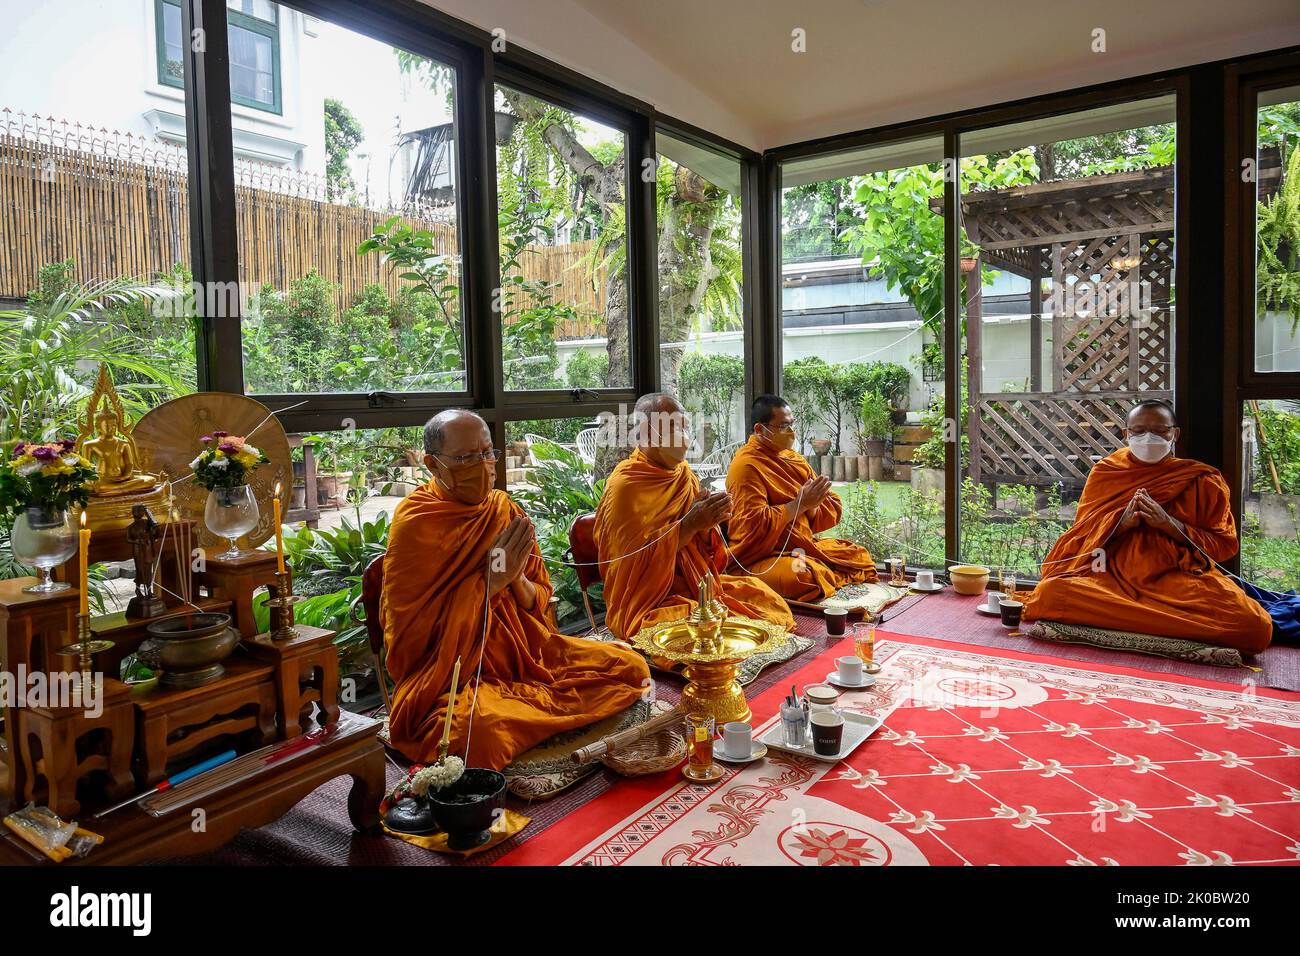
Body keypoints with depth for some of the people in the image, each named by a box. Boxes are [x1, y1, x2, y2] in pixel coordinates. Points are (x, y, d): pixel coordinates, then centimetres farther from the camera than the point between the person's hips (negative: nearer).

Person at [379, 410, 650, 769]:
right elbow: (412, 627, -13)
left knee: (632, 667, -6)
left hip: (523, 649, 7)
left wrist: (517, 581, -13)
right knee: (482, 727, -40)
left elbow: (540, 598, 11)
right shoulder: (414, 523, -10)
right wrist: (491, 580, -18)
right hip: (451, 669, -6)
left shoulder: (504, 509, 6)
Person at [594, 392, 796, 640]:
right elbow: (633, 561, -18)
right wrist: (689, 524, -25)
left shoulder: (684, 474, 7)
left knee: (770, 600, -4)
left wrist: (705, 524, -12)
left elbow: (700, 550, 11)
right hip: (648, 604, -7)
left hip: (695, 586, 7)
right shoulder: (624, 487, -14)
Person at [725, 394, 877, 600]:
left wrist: (812, 505, -11)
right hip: (763, 557, -9)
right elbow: (754, 525, -24)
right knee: (805, 575, -35)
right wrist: (800, 504, -20)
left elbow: (834, 508, 13)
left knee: (861, 555, 7)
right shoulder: (747, 466, -14)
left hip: (806, 544, 9)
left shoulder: (793, 458, 13)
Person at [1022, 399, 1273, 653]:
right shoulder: (1105, 472, 11)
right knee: (1051, 592, -32)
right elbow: (1083, 532, 8)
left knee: (1255, 625, -29)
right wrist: (1122, 522, -12)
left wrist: (1169, 524, -11)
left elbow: (1225, 544, 6)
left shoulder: (1202, 480, 9)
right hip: (1113, 574, 1)